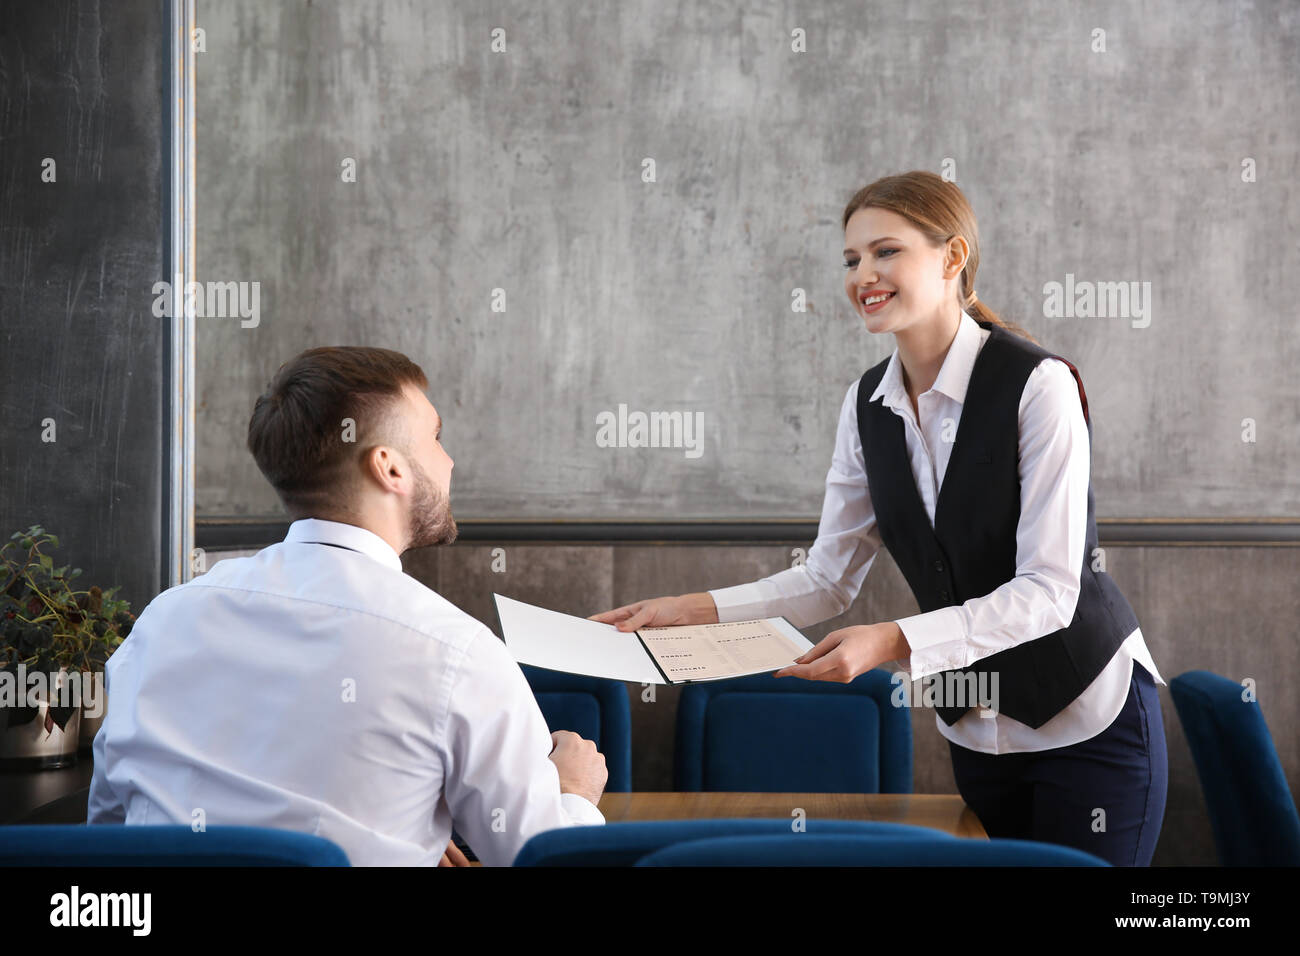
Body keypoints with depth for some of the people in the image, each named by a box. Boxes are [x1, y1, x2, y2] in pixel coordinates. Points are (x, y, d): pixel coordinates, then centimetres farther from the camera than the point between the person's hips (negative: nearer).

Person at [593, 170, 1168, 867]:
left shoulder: (1038, 385, -19)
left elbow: (1048, 591, -24)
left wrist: (896, 641, -34)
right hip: (976, 728, 6)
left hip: (1090, 725, -6)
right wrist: (693, 609, -8)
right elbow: (828, 579, 5)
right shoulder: (868, 405, 1)